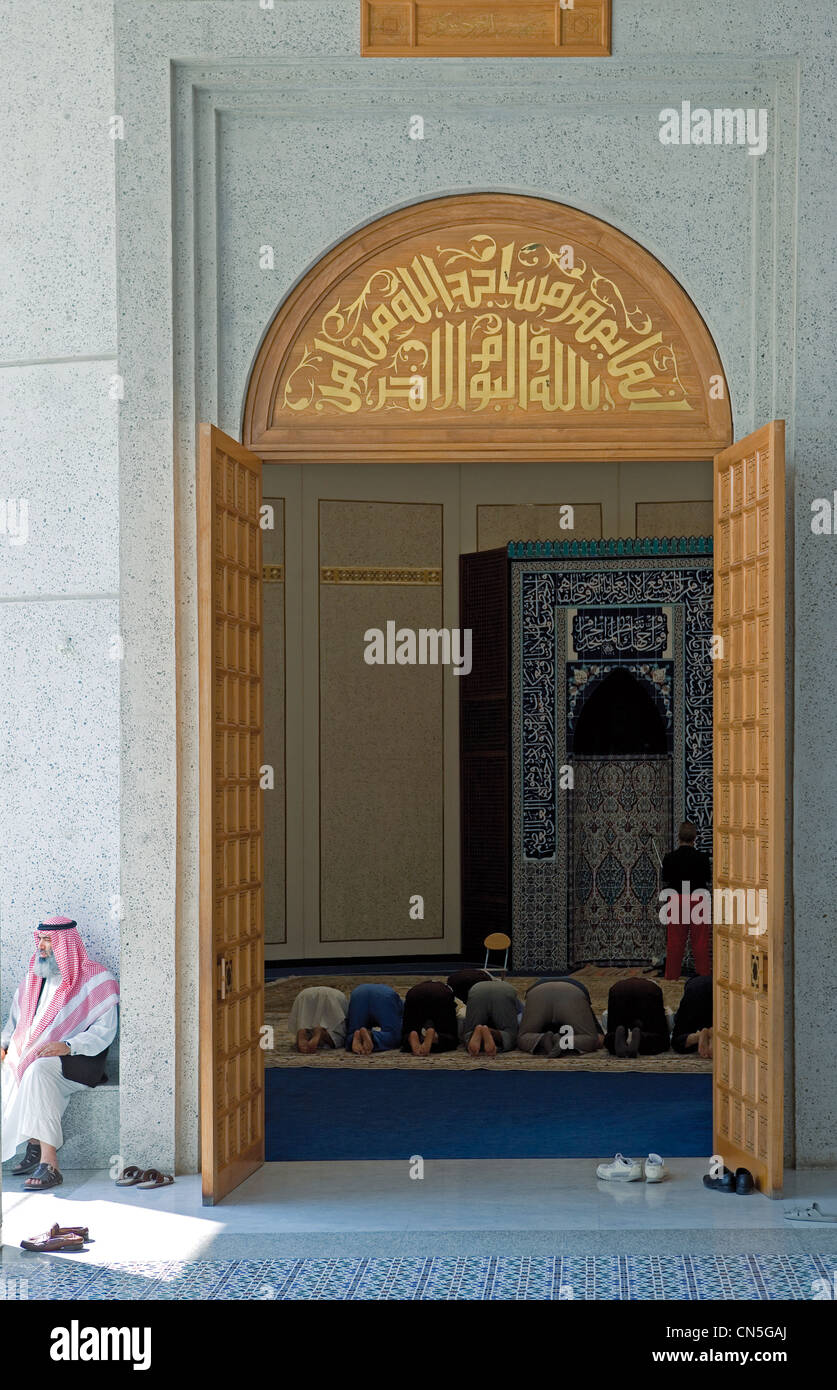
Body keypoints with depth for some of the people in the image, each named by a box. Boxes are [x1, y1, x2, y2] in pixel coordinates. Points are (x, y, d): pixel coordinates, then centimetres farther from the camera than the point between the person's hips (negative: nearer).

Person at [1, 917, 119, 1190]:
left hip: (78, 1058, -7)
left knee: (38, 1069, -35)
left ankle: (49, 1164, -40)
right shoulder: (34, 978, 19)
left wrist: (67, 1047, -23)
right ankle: (36, 1144, -17)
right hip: (30, 1055, 7)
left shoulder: (95, 980, -2)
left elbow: (104, 1031, -10)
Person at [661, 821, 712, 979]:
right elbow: (708, 880, 0)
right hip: (698, 900, -1)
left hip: (676, 901, 1)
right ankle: (704, 973, 8)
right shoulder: (702, 858, -9)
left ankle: (672, 975, 10)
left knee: (675, 941, 7)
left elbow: (665, 880, 3)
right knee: (700, 941, 5)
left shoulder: (670, 858, -7)